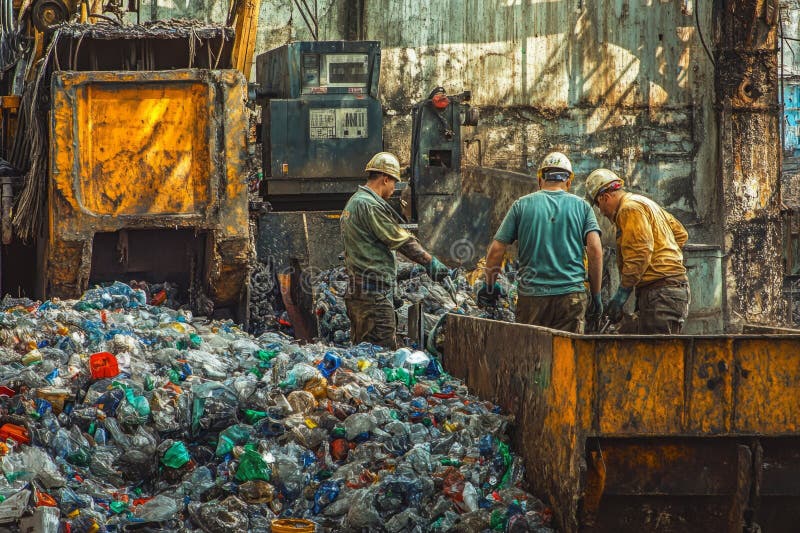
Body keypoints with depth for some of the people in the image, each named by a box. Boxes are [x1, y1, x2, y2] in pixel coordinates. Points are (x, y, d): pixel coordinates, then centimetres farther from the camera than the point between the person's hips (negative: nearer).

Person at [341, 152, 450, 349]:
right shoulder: (370, 205, -14)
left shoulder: (354, 202, 19)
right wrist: (430, 261, -5)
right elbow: (400, 240, -13)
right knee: (385, 353, -13)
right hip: (374, 291, -11)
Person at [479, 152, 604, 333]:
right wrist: (596, 295, 3)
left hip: (532, 293, 0)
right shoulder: (581, 206, 8)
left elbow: (497, 249, 4)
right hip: (571, 295, 0)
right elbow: (595, 249, -2)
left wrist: (489, 286, 17)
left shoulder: (522, 205, 8)